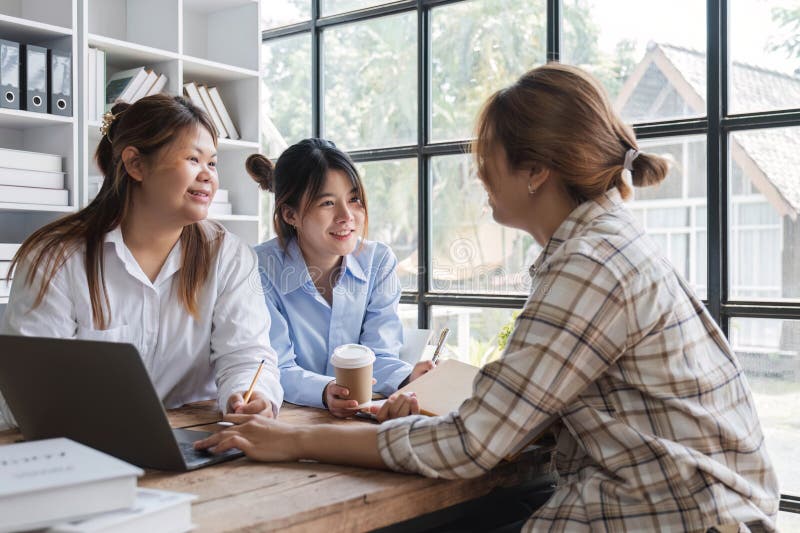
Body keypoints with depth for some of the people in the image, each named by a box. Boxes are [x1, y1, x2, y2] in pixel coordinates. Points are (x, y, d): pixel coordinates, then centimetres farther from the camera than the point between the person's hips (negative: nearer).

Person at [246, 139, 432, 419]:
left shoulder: (380, 261, 0)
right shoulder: (262, 270, -11)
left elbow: (378, 354, -3)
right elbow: (277, 370, -14)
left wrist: (409, 378, -25)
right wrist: (325, 392, -33)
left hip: (362, 417, 2)